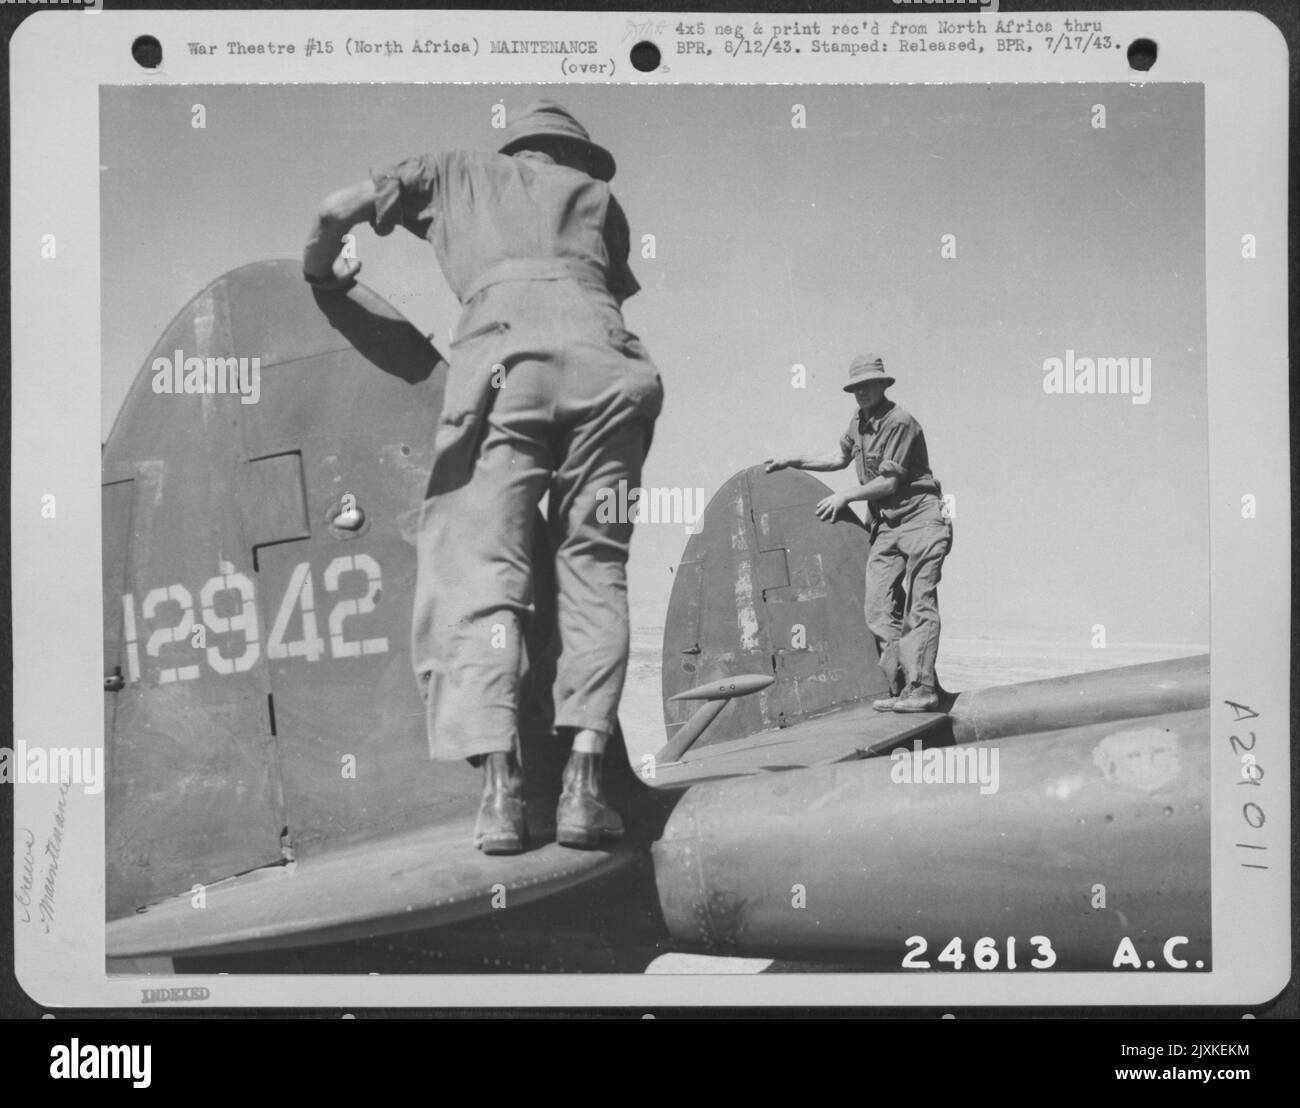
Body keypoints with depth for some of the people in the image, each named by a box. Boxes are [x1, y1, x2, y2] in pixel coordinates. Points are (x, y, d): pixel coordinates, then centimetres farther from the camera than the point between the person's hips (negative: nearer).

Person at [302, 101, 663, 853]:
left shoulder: (458, 172, 31)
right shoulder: (594, 193, 34)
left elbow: (338, 210, 23)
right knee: (594, 566, 4)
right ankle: (584, 783, -12)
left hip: (504, 346, -1)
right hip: (604, 354, 2)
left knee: (484, 570, -5)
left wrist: (322, 273, 42)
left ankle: (501, 789, -21)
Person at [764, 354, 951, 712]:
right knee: (879, 609, -2)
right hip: (886, 526, 8)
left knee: (920, 605, -14)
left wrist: (844, 497, -5)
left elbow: (890, 482, -13)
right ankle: (902, 687, -4)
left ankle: (922, 688, -18)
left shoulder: (900, 423, -13)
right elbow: (839, 458, 29)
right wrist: (793, 462, 25)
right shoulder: (860, 421, 14)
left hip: (920, 518, -8)